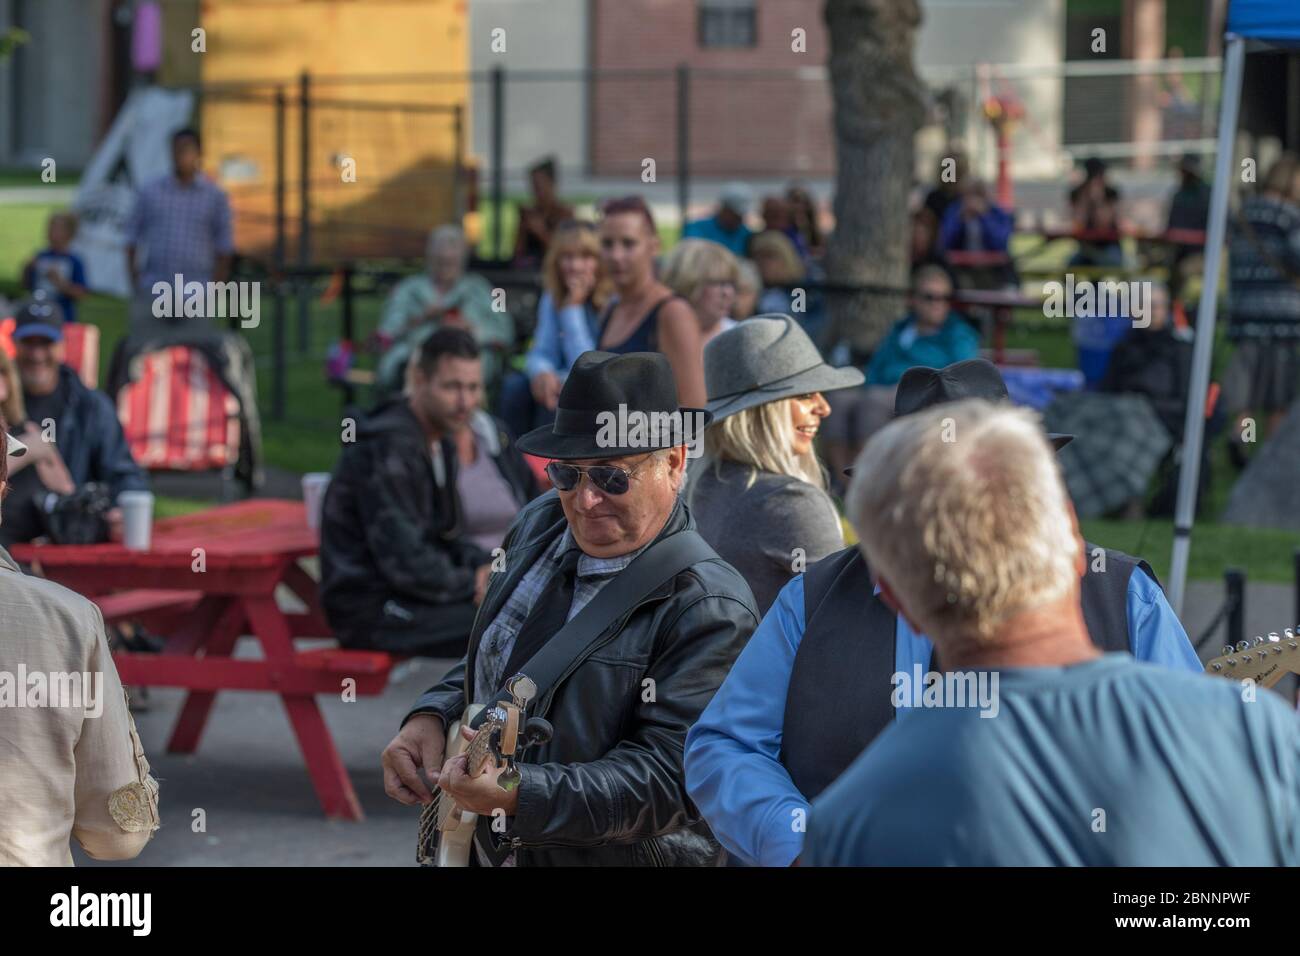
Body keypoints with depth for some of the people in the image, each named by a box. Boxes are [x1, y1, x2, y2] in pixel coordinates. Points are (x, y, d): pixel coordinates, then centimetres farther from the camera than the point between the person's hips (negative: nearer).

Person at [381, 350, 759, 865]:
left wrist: (520, 794, -36)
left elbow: (667, 778, -27)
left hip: (612, 858, -6)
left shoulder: (710, 610, -23)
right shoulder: (541, 525, 0)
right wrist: (432, 717, -4)